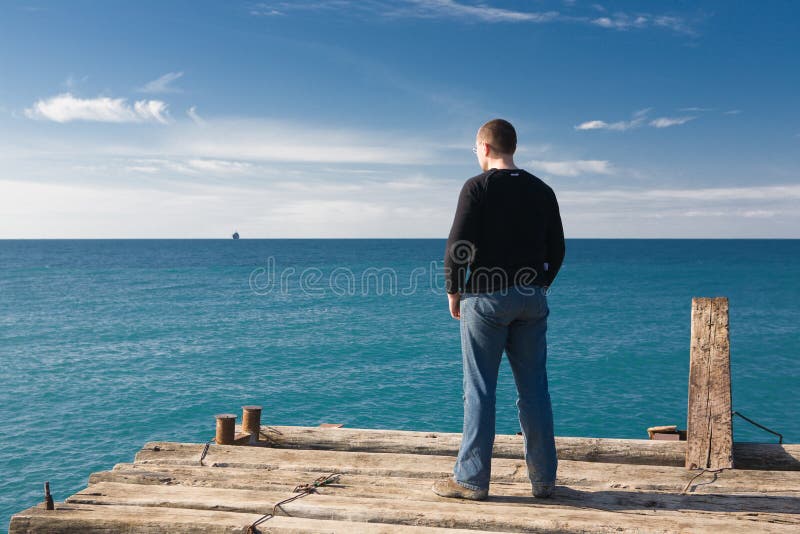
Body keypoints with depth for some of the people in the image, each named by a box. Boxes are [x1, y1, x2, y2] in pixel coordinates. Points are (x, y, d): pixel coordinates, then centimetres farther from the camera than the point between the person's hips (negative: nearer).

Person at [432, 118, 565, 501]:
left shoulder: (477, 187, -6)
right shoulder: (542, 191, 10)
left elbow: (457, 245, -11)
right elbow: (557, 249, 11)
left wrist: (453, 291, 0)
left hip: (485, 297, -5)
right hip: (532, 298, 5)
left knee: (480, 390, 0)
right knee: (533, 388, 9)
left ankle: (471, 479, 7)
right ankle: (543, 478, 16)